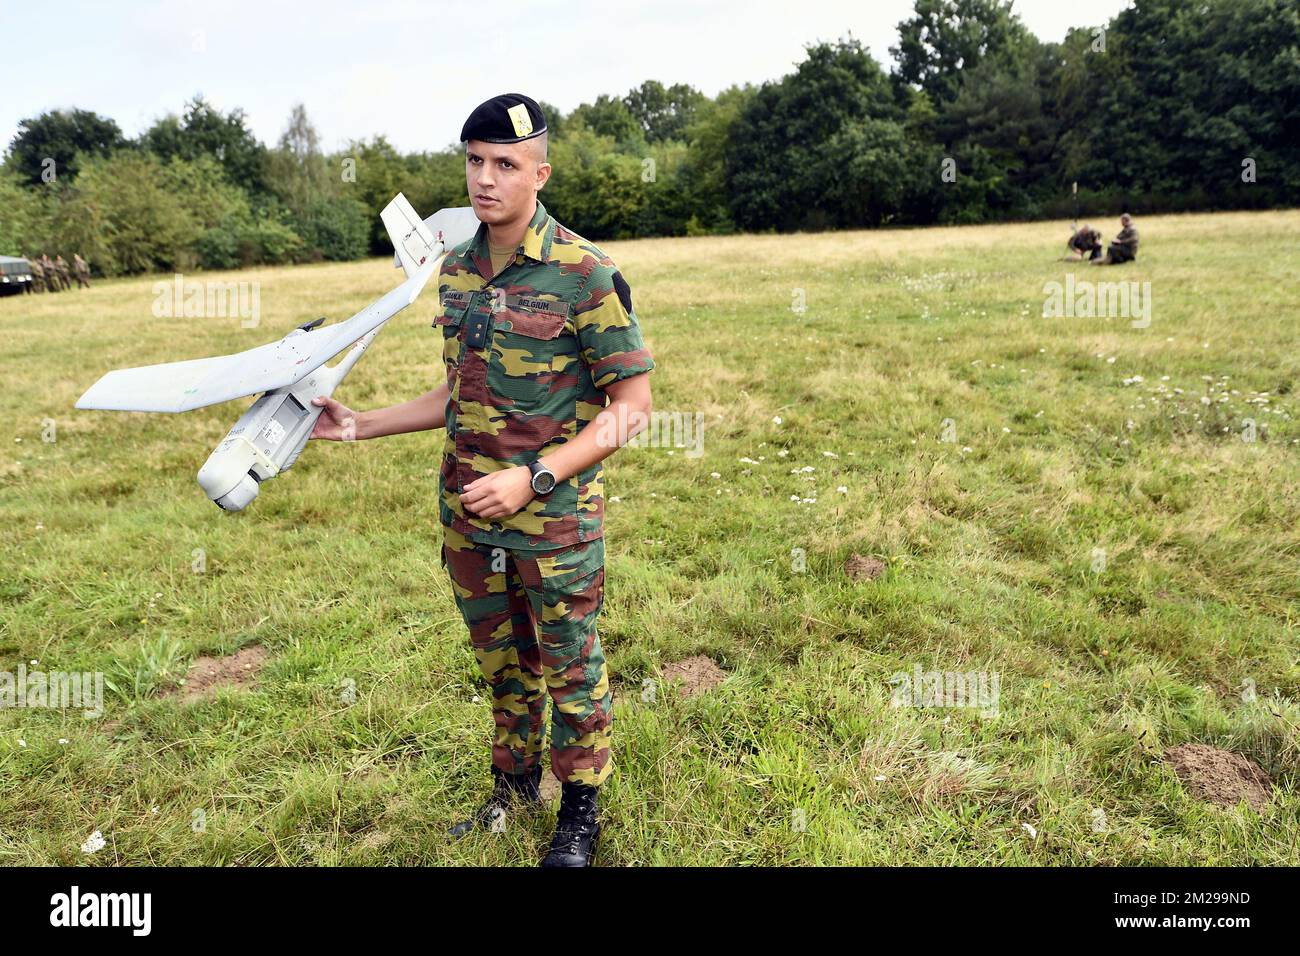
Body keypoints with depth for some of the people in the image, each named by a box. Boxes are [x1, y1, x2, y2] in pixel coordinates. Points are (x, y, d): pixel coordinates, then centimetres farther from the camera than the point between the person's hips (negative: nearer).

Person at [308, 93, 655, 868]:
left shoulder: (585, 273, -15)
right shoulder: (457, 271, 5)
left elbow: (633, 406, -14)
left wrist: (533, 479, -22)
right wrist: (362, 426, 9)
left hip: (555, 519, -5)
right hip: (469, 516, 6)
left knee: (569, 669, 12)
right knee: (502, 662, 21)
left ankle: (581, 812, 34)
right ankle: (514, 785, 44)